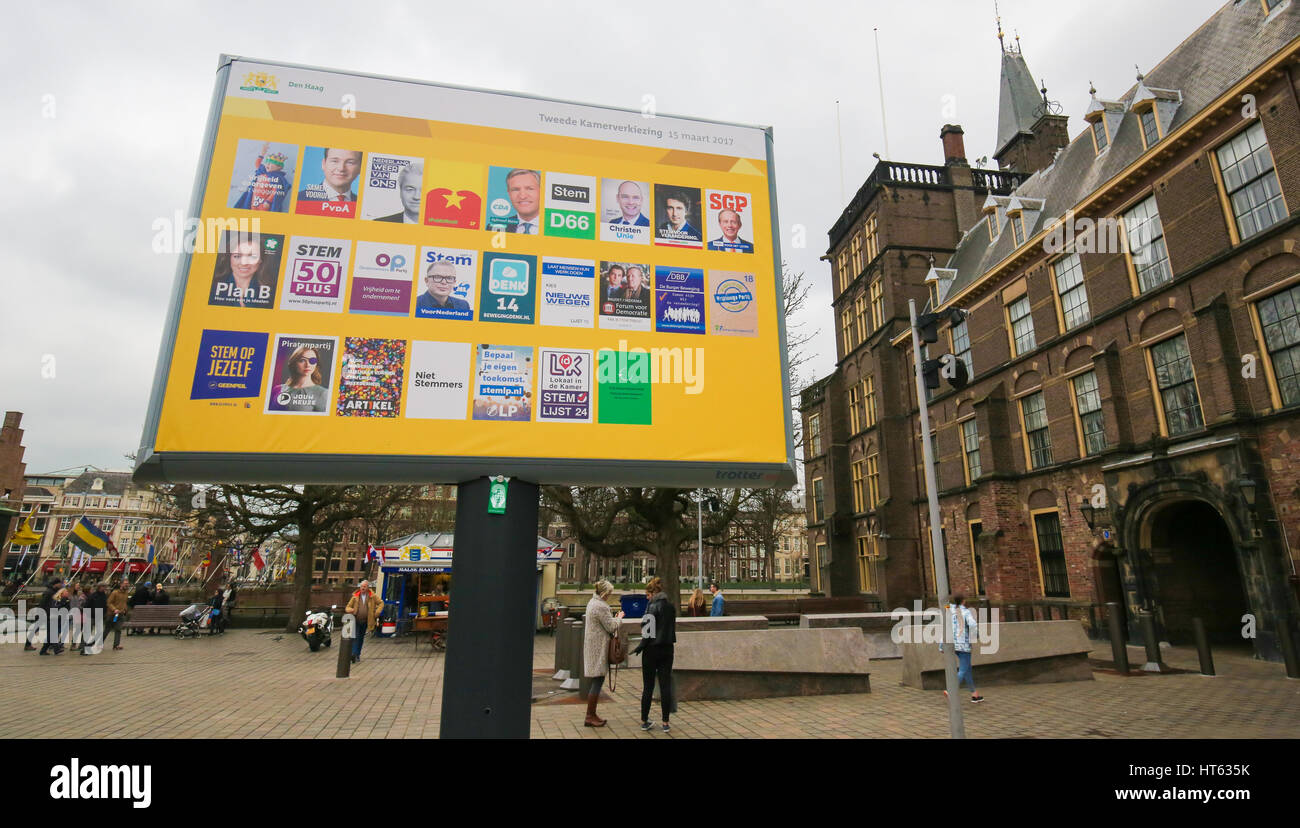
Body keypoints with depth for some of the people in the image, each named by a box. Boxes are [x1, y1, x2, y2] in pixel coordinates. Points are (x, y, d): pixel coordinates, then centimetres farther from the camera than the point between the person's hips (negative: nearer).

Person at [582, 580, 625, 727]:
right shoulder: (601, 606, -20)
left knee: (596, 682, 15)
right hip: (599, 647, -10)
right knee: (598, 681, -3)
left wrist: (614, 618, 15)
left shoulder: (592, 602, 12)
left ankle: (591, 714, 21)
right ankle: (590, 717, 3)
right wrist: (619, 618, 0)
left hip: (593, 646, 10)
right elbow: (611, 627, -16)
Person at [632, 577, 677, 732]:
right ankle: (665, 723, 9)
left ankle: (644, 721, 15)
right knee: (666, 686, 7)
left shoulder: (652, 607, -14)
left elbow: (649, 632, -16)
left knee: (648, 686, 6)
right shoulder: (671, 607, 6)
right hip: (667, 649, 5)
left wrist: (640, 647, -7)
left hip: (652, 650, -5)